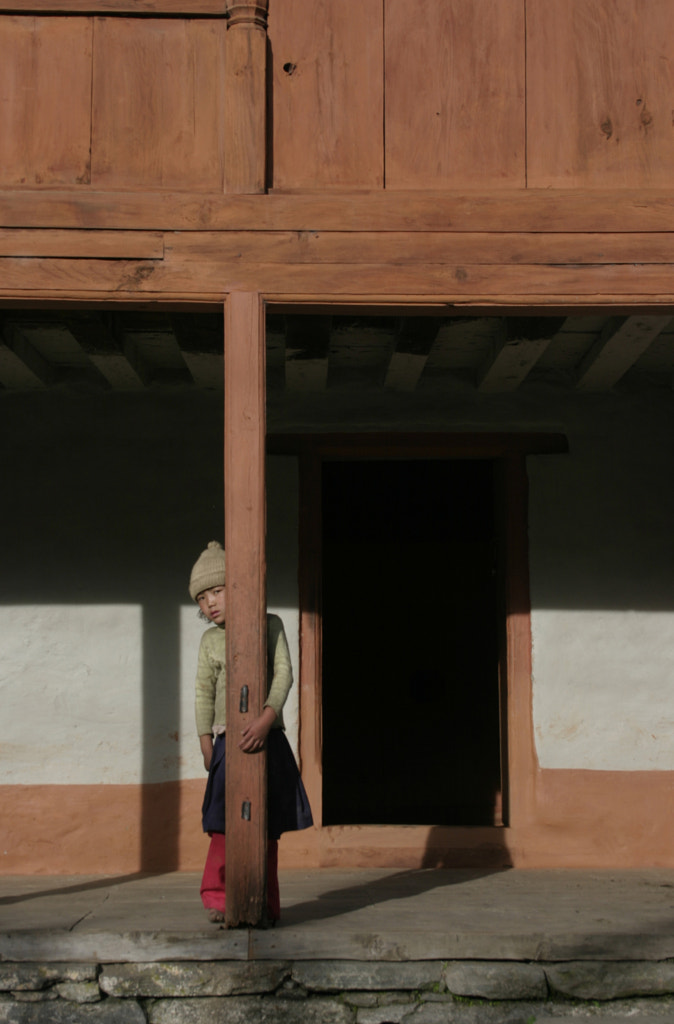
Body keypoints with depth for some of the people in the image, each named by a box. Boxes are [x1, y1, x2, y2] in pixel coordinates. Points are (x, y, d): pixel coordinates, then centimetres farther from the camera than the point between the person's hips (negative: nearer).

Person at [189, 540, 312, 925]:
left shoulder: (270, 625, 2)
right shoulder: (211, 640, 9)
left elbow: (284, 674, -8)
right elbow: (204, 692, 10)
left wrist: (267, 718, -22)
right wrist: (206, 742, 2)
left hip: (266, 738, -1)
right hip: (228, 741, 1)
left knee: (267, 827, 3)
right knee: (225, 824, -7)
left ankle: (264, 904, 11)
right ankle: (219, 899, 4)